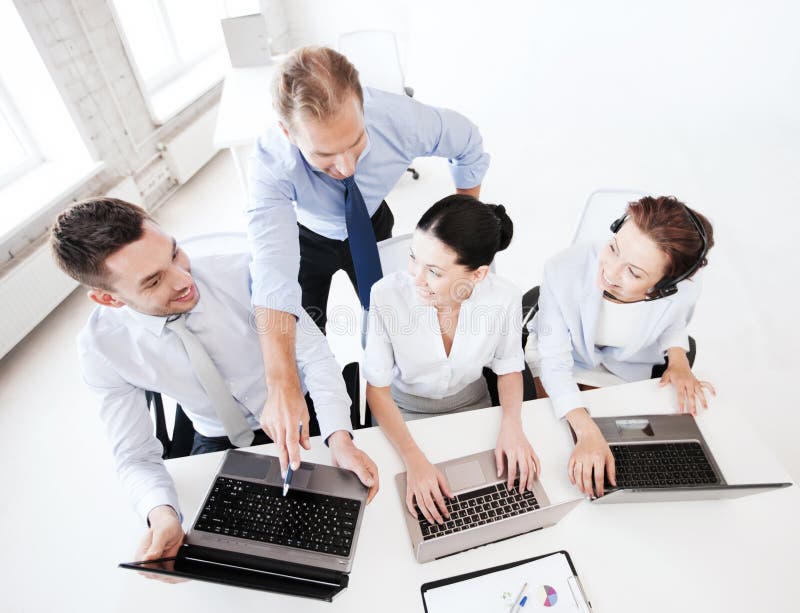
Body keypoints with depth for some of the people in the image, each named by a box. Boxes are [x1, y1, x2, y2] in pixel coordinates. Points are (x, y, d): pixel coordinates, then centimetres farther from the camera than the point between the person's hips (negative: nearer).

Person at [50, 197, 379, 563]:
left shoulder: (242, 274, -26)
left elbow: (313, 354, -21)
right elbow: (136, 455, -12)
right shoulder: (101, 347, -19)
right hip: (218, 444, 2)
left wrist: (339, 438, -35)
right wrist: (162, 514, -33)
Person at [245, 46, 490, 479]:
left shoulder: (399, 119, -36)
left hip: (371, 226, 2)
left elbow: (468, 143, -15)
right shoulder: (270, 164, -39)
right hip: (306, 237, -1)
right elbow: (274, 272, -49)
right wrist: (282, 386, -58)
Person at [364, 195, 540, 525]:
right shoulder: (388, 294, -30)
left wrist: (512, 425, -21)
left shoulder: (505, 298, -25)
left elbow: (509, 367, -4)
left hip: (472, 406, 2)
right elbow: (377, 388, -19)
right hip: (404, 413, -1)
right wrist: (415, 460, -29)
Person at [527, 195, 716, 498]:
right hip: (561, 350, -1)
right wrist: (587, 432, -47)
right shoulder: (564, 271, -41)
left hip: (629, 365, 2)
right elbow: (555, 364, -35)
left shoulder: (681, 294, -31)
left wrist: (678, 359, -20)